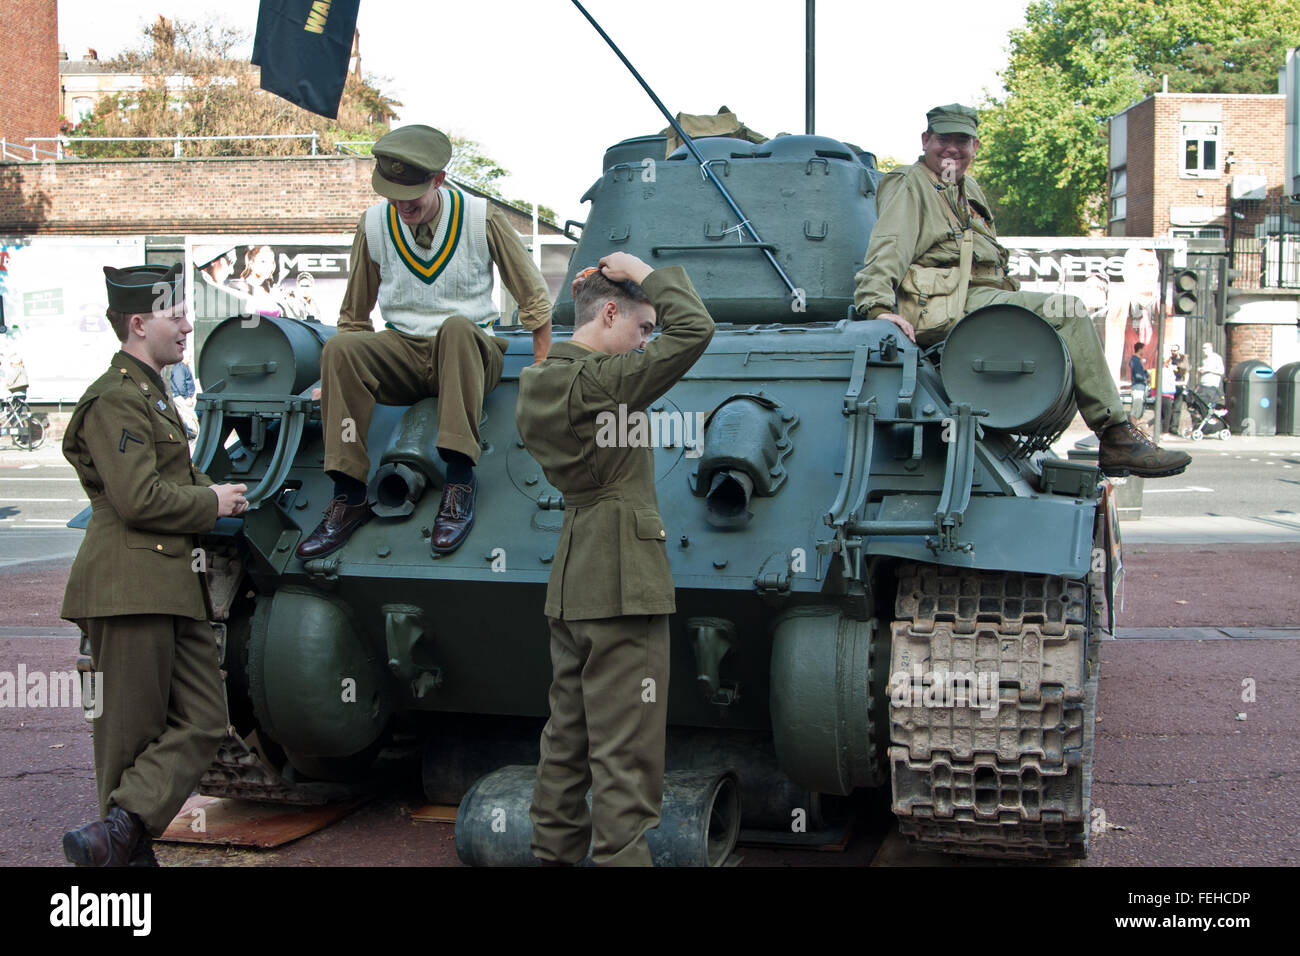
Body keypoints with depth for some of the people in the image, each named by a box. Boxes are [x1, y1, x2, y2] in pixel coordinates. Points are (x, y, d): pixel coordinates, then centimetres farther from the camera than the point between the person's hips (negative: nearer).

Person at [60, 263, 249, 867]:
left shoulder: (151, 395, 22)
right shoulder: (115, 399, -9)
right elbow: (139, 499, -19)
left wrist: (213, 494, 12)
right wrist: (212, 502, -5)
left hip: (173, 585, 9)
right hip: (129, 585, -9)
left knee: (202, 720, 0)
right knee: (131, 728, -2)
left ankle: (120, 829, -4)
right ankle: (130, 847, 5)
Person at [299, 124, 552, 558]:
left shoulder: (482, 219, -6)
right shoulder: (374, 224, 1)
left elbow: (534, 299, 2)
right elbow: (354, 317, 13)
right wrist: (339, 379, 6)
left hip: (471, 353, -2)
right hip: (402, 352, 3)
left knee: (456, 327, -38)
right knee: (340, 348, -28)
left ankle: (460, 479, -39)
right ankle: (349, 497, -26)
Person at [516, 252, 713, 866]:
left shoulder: (538, 381, 10)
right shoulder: (598, 383, -17)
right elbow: (694, 330, -21)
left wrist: (587, 295, 17)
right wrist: (647, 274, -6)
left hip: (571, 586, 10)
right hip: (621, 584, -10)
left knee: (568, 734, 18)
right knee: (625, 752, -5)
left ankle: (555, 849, 26)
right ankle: (620, 855, -1)